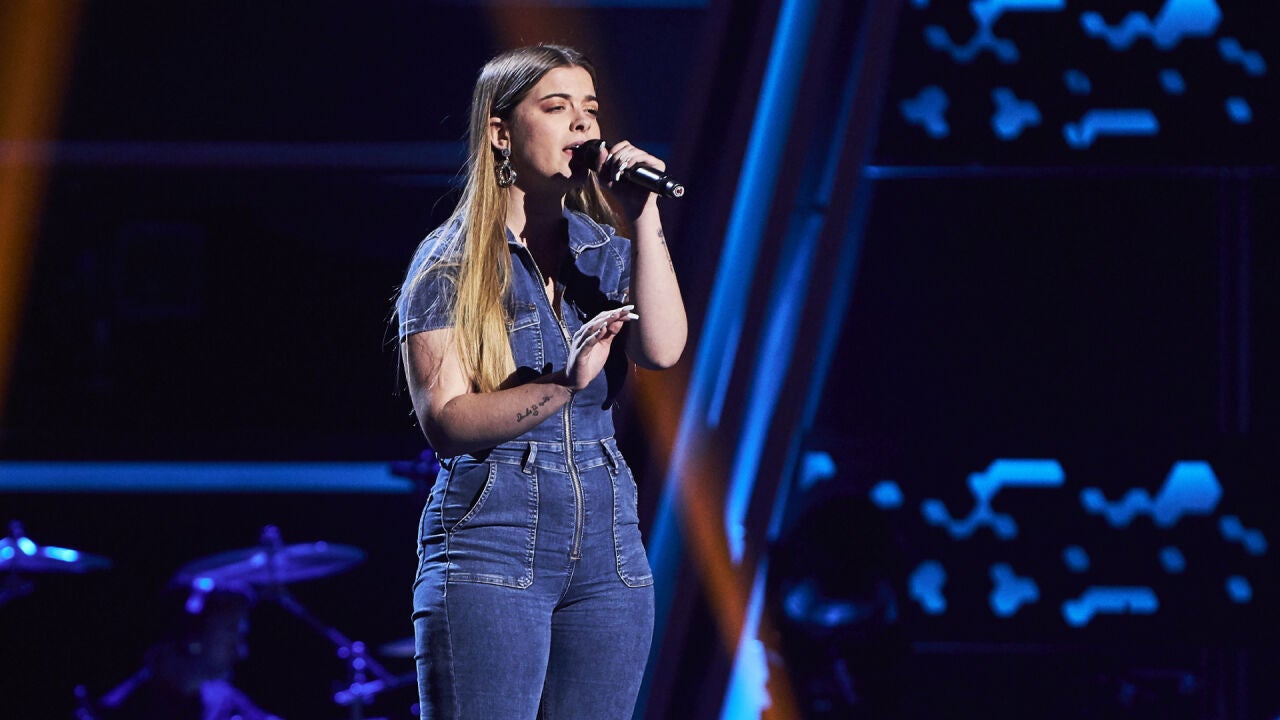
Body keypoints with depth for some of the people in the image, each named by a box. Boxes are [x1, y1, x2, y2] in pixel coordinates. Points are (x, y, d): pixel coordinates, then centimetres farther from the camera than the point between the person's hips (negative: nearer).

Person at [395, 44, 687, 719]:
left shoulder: (608, 251, 12)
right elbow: (444, 419, -12)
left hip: (607, 549, 4)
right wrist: (564, 385, -25)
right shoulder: (450, 262, -1)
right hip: (491, 543, -4)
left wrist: (643, 218, -8)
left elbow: (663, 350, -7)